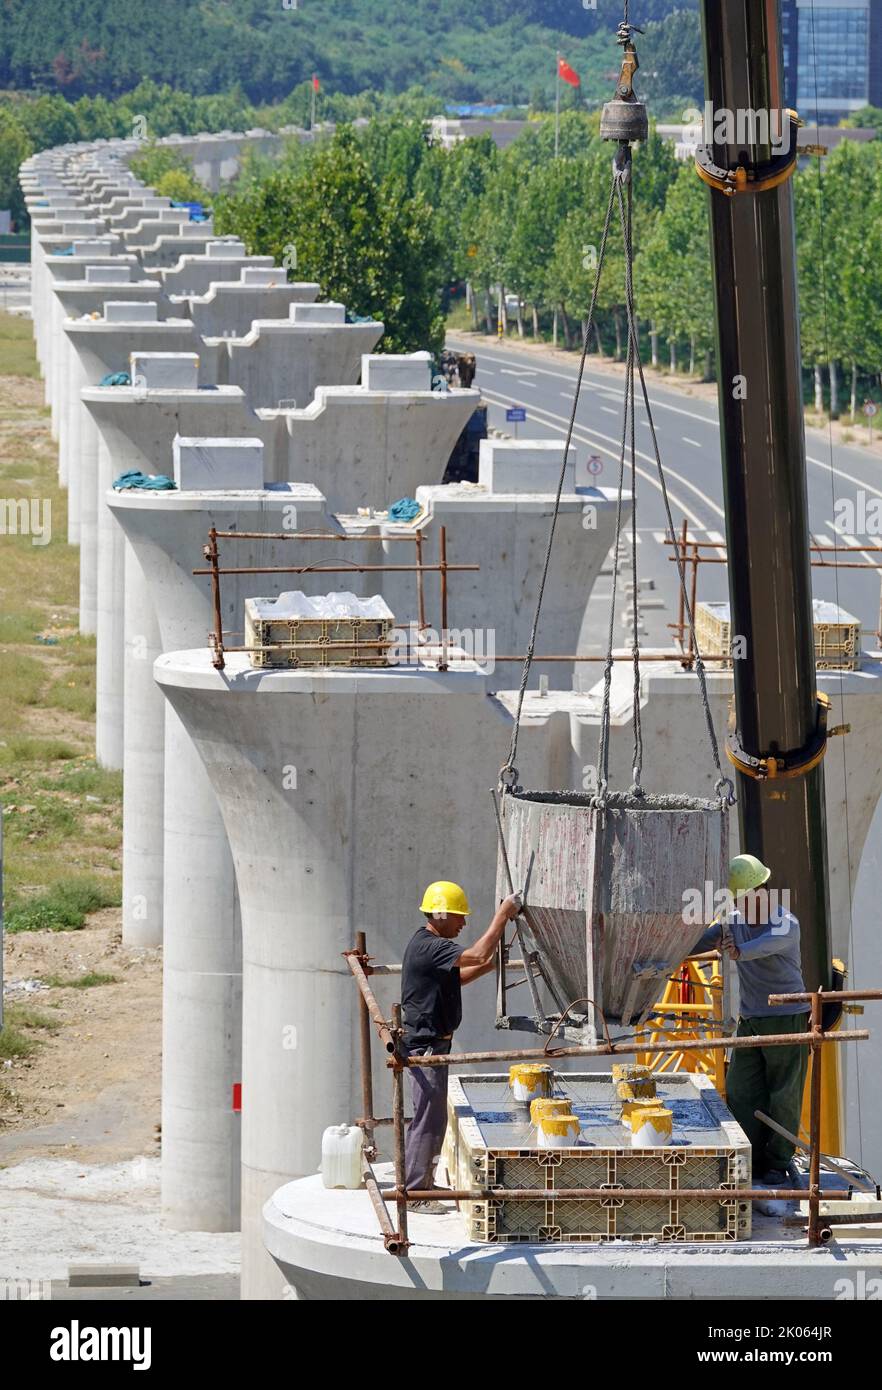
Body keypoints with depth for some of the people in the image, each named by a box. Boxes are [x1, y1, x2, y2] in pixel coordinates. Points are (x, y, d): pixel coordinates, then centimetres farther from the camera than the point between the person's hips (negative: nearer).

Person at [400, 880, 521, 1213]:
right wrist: (503, 915, -24)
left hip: (433, 1040, 11)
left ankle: (422, 1182, 28)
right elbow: (477, 955, -31)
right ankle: (414, 1193, -5)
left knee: (432, 1115, 18)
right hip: (425, 1043, -11)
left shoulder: (430, 943, 14)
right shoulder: (428, 946, -21)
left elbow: (453, 978, 26)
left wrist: (488, 966, 13)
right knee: (429, 1116, -9)